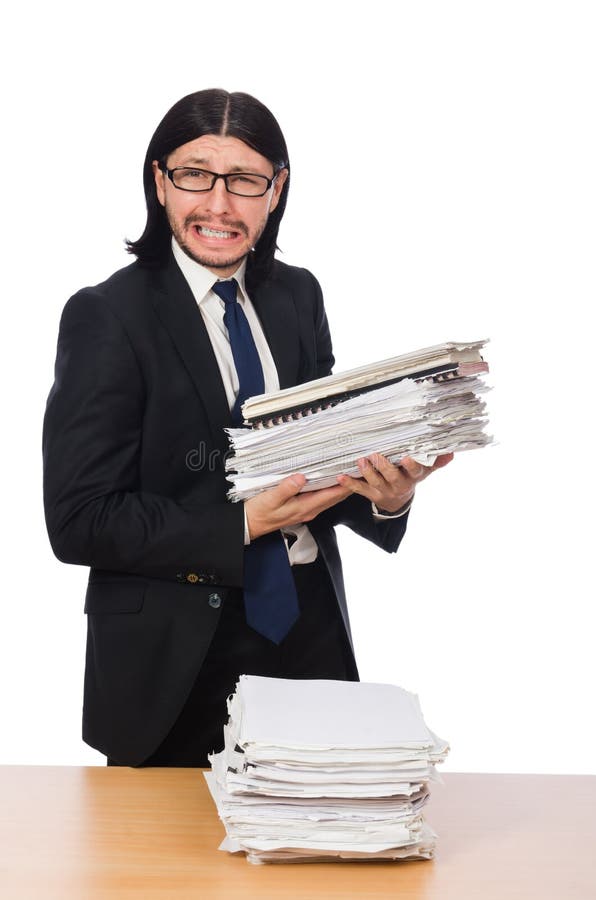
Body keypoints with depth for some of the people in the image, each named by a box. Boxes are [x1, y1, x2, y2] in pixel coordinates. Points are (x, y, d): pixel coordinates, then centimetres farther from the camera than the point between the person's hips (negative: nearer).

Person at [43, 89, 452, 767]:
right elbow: (78, 521, -15)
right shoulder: (106, 316, -12)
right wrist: (245, 525, -22)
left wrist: (384, 496, -12)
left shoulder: (298, 296, 5)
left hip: (312, 628, 5)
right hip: (175, 655, -5)